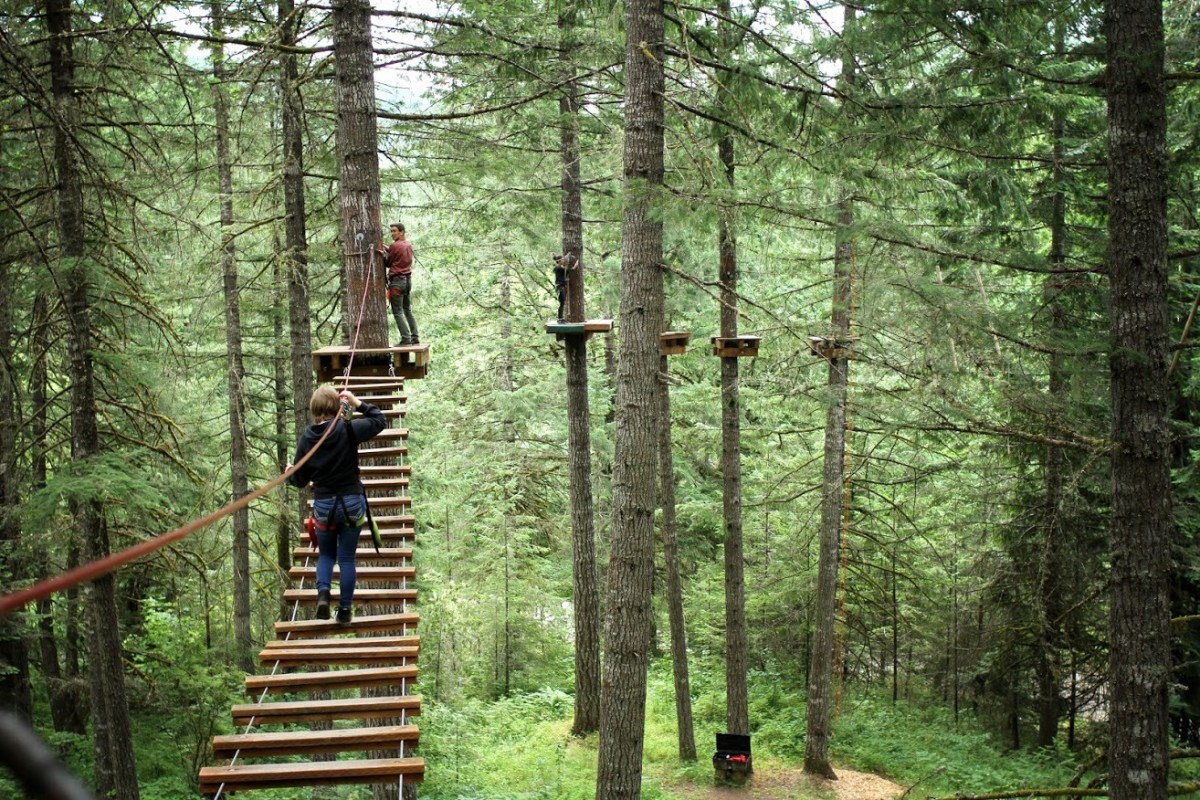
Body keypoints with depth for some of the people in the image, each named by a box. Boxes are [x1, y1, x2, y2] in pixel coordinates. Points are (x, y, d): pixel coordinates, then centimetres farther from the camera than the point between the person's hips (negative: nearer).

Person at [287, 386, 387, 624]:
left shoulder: (307, 437, -7)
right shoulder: (348, 431, -13)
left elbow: (300, 480, 1)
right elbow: (380, 421, 0)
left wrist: (289, 473, 22)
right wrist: (358, 404, 0)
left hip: (323, 505, 1)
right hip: (352, 503, -1)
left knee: (325, 554, 20)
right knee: (347, 558, 10)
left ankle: (323, 593, -4)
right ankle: (345, 609, 13)